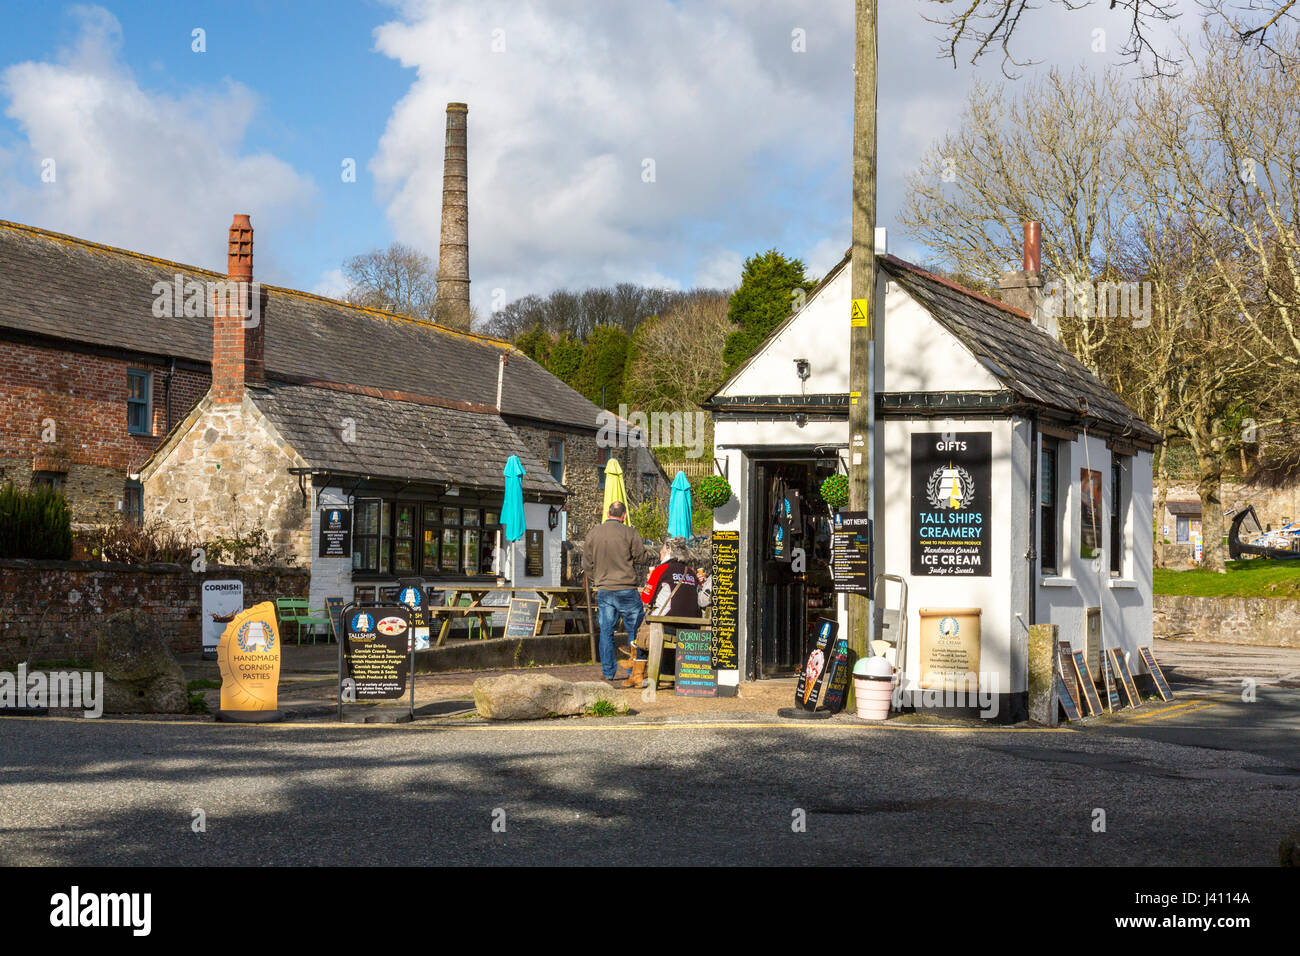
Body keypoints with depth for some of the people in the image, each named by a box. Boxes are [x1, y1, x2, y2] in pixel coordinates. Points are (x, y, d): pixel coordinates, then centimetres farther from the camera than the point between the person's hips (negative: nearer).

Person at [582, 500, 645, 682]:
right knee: (635, 630, 7)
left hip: (603, 591, 4)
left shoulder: (593, 533, 4)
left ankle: (609, 671, 10)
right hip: (626, 589, -4)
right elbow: (640, 555, -4)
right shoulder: (629, 533, -10)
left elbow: (587, 564, 8)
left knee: (606, 632, 9)